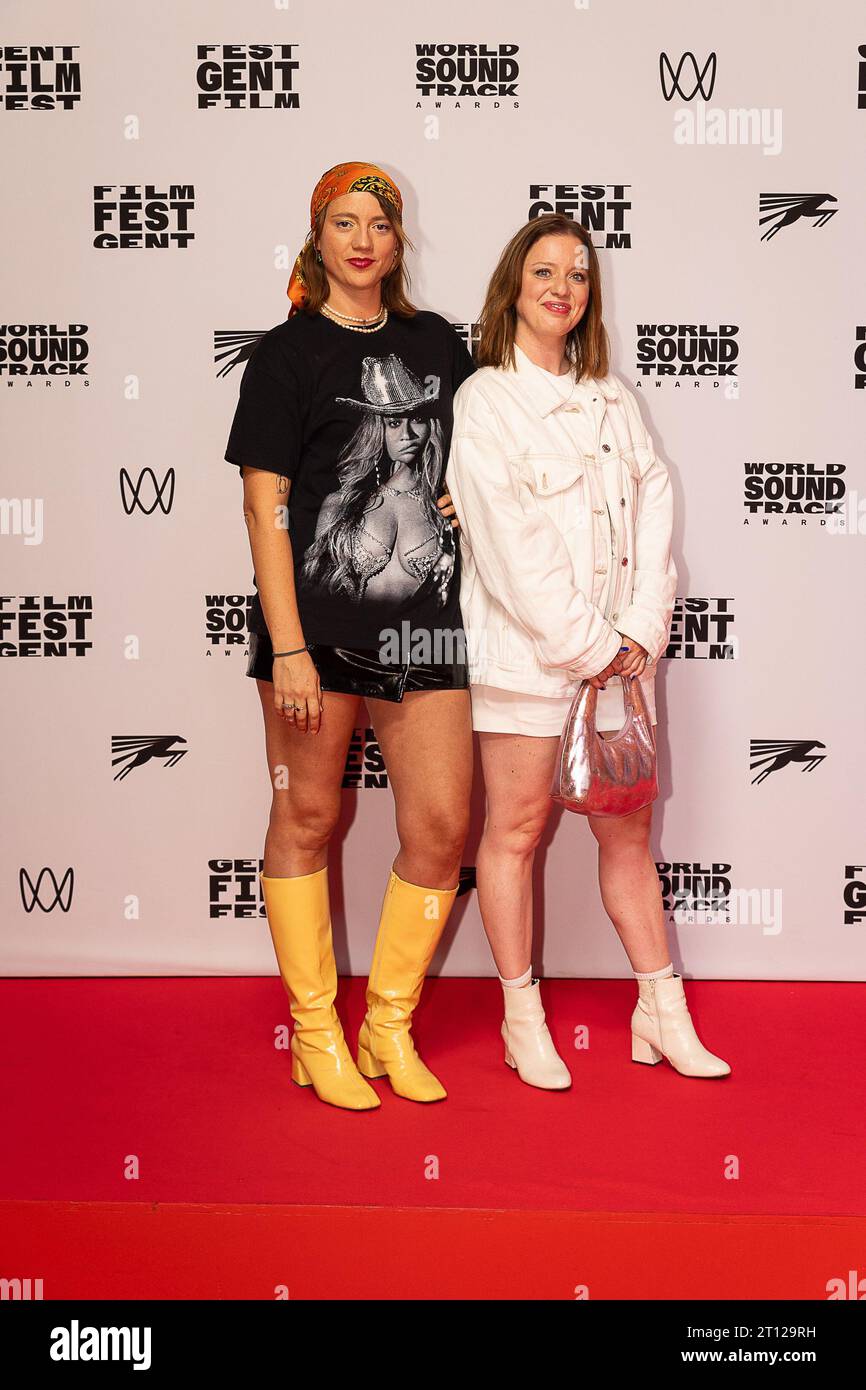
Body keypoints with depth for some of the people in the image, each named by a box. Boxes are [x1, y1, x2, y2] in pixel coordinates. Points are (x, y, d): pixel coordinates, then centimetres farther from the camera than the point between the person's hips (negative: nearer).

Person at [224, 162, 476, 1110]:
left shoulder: (435, 343, 14)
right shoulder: (287, 354, 0)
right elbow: (265, 507, -6)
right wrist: (287, 648, -13)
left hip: (425, 621, 4)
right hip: (317, 620, -4)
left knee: (441, 827, 1)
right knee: (308, 817, 6)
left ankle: (390, 1025, 20)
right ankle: (315, 1031, 22)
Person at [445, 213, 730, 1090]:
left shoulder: (613, 398, 15)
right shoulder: (484, 399, -2)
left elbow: (654, 506, 8)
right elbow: (509, 541, -10)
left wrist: (641, 628, -5)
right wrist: (586, 645, -12)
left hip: (619, 649, 5)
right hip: (525, 646, -5)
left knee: (627, 828, 10)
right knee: (518, 826, 2)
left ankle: (663, 1015, 20)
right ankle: (523, 1022, 15)